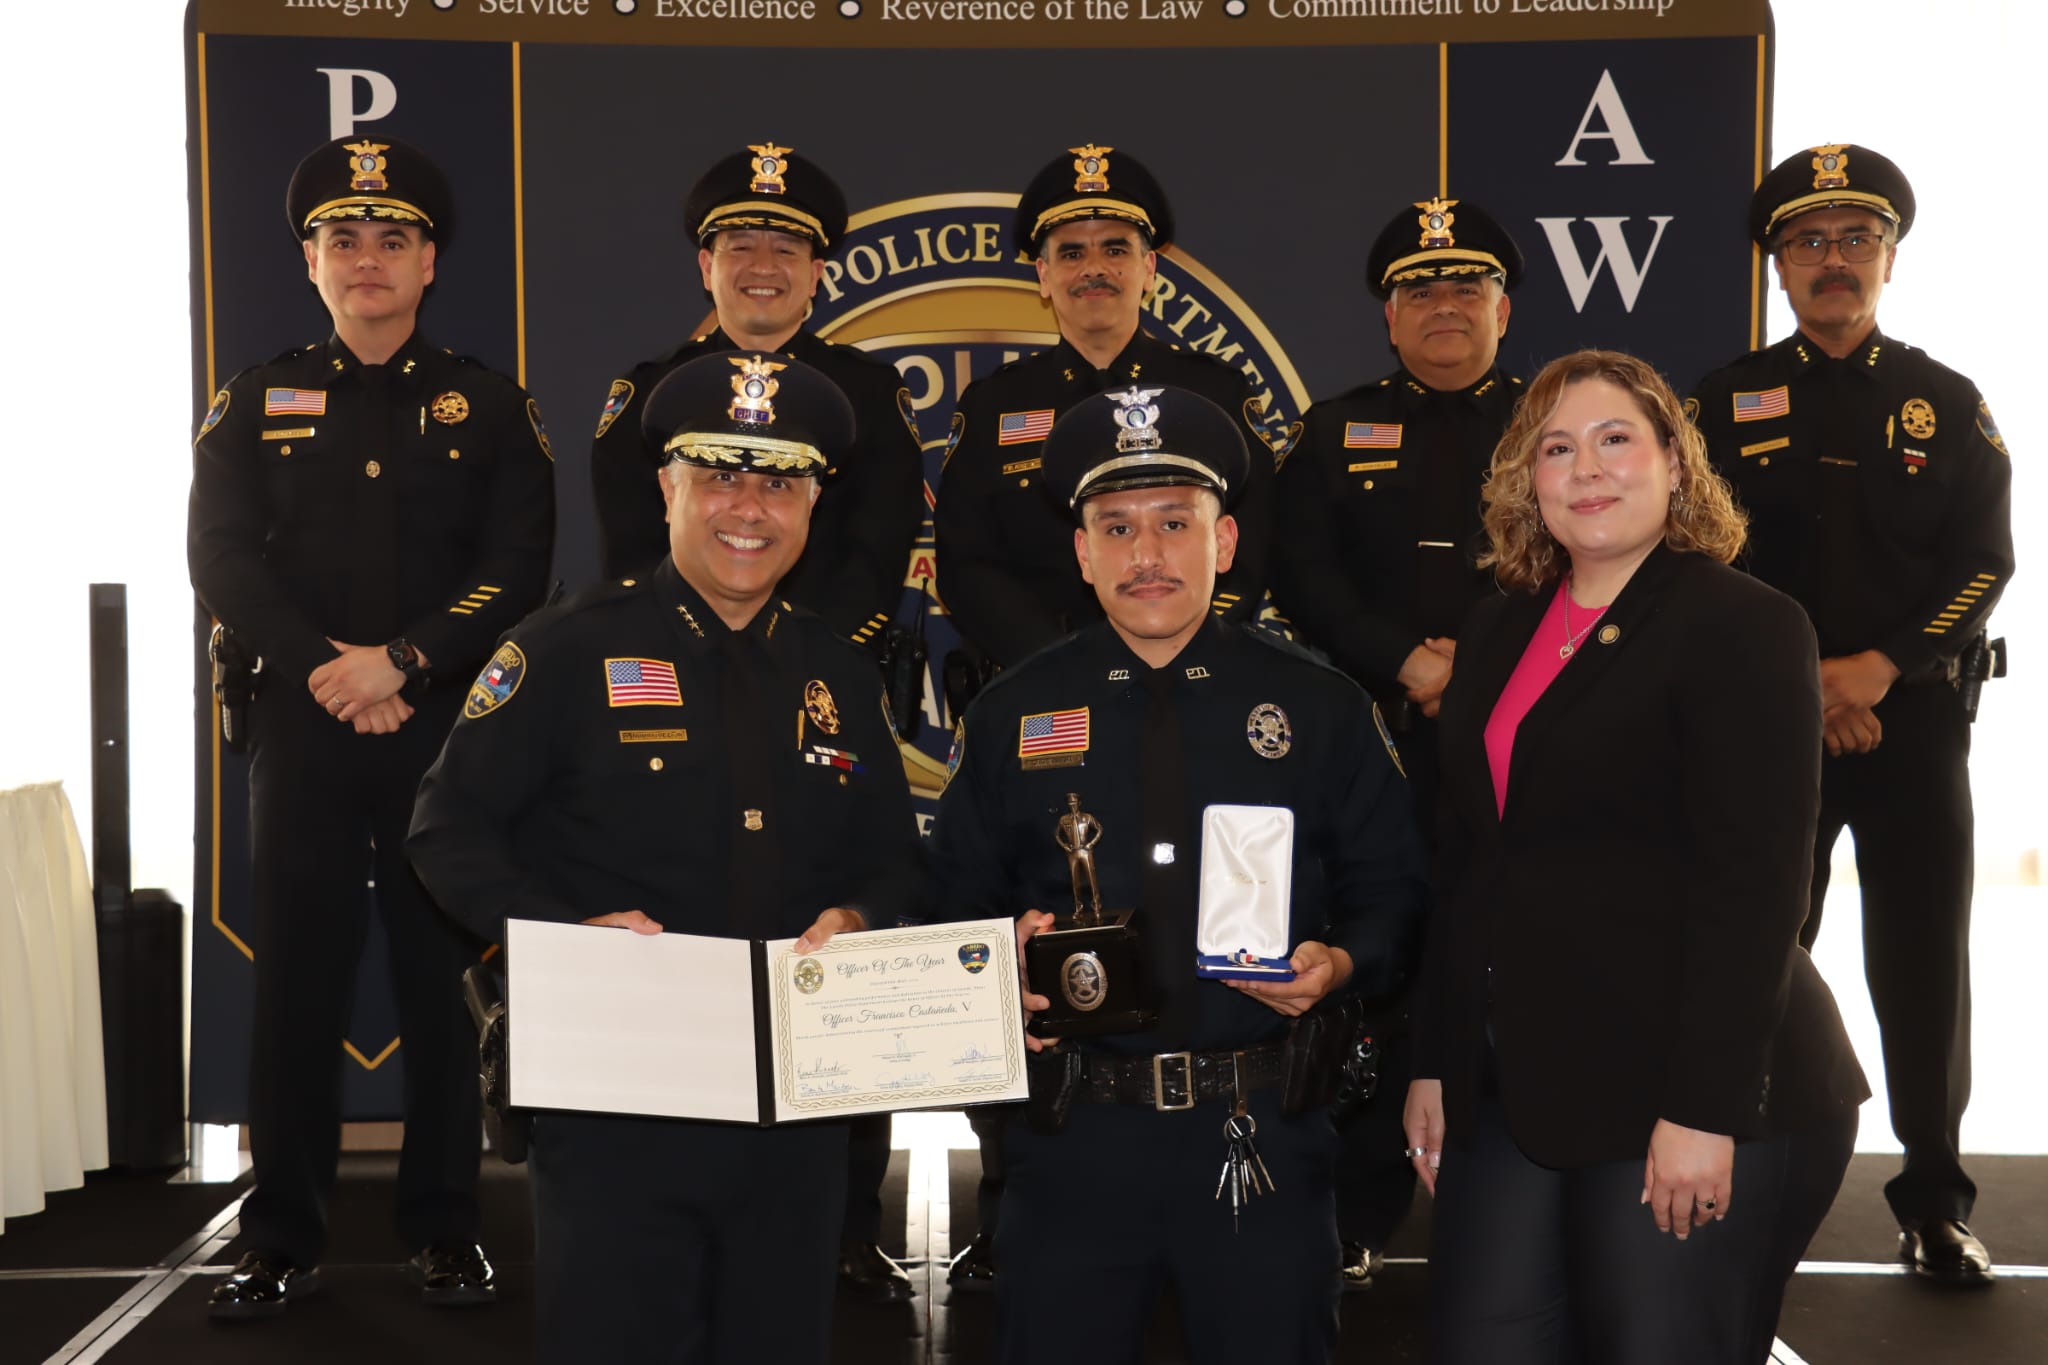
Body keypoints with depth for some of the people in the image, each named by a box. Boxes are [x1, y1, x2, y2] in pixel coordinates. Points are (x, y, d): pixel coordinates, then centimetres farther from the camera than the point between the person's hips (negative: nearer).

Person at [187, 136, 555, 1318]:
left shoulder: (489, 408, 7)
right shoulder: (257, 406, 11)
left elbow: (516, 571, -3)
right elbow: (221, 559, 0)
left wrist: (400, 661, -14)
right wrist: (324, 669, -13)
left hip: (445, 732, -1)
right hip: (302, 733, 1)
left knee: (442, 977, 4)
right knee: (300, 981, 4)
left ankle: (447, 1233, 15)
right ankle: (285, 1242, 15)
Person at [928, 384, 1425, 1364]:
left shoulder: (1320, 708, 4)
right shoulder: (1012, 715, 5)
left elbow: (1391, 896, 7)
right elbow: (956, 906, 8)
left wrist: (1336, 965, -13)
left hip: (1265, 1136, 0)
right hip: (1073, 1142, 1)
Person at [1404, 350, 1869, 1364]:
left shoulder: (1745, 626, -7)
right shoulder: (1497, 634, 13)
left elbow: (1754, 886, -15)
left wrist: (1707, 1110, -19)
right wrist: (1433, 1063, 11)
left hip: (1688, 1093, -6)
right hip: (1509, 1086, 6)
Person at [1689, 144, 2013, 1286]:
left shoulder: (1948, 405, 8)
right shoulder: (1727, 403, 6)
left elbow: (1987, 560, 0)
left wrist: (1879, 667, -14)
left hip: (1916, 716, 1)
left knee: (1926, 964, 4)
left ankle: (1937, 1200, 16)